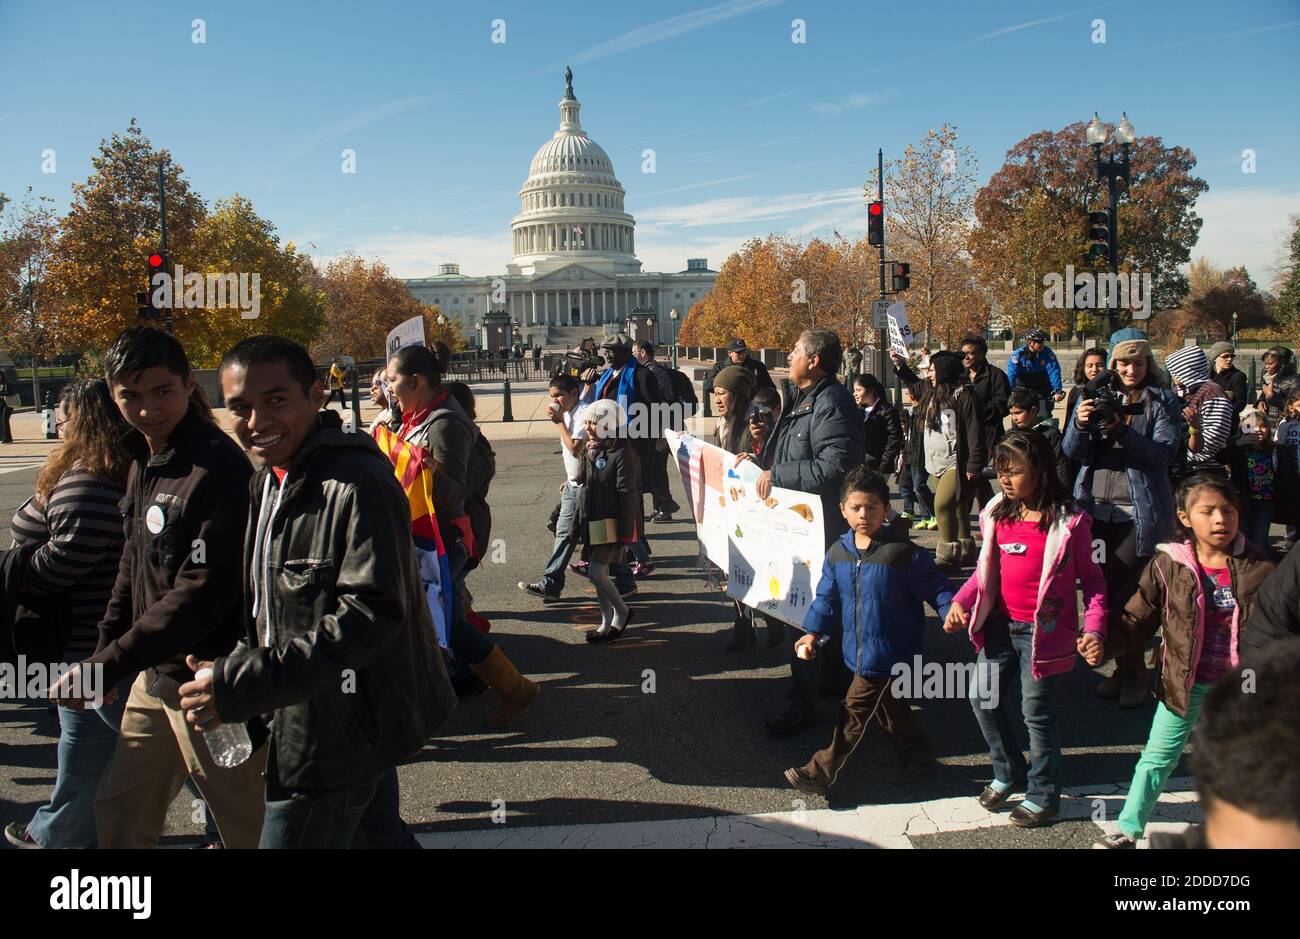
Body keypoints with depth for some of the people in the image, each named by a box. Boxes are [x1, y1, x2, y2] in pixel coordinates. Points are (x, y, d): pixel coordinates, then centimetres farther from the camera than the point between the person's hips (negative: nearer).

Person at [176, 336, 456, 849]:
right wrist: (235, 677, 7)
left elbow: (371, 614, -30)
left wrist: (239, 685, -31)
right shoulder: (271, 478, 8)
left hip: (342, 732, -10)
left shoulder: (357, 485, -24)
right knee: (378, 836, 24)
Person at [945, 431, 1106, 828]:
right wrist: (961, 601, -3)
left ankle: (1043, 795, 26)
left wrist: (1094, 629, -16)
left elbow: (1091, 578, -5)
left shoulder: (1068, 521, -11)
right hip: (1001, 625, 6)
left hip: (1043, 631, -6)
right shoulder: (999, 515, 3)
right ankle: (1009, 772, 36)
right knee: (984, 699, 10)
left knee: (1038, 713, 5)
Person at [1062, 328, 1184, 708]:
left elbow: (1164, 452, -13)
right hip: (1095, 508, 4)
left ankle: (1134, 672, 12)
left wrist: (1122, 431, -27)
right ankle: (1123, 665, 24)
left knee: (1118, 592, -6)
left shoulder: (1162, 402, 0)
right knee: (1098, 590, 8)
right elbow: (1071, 452, 1)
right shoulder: (1094, 396, 8)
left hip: (1140, 512, -4)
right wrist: (1080, 424, -19)